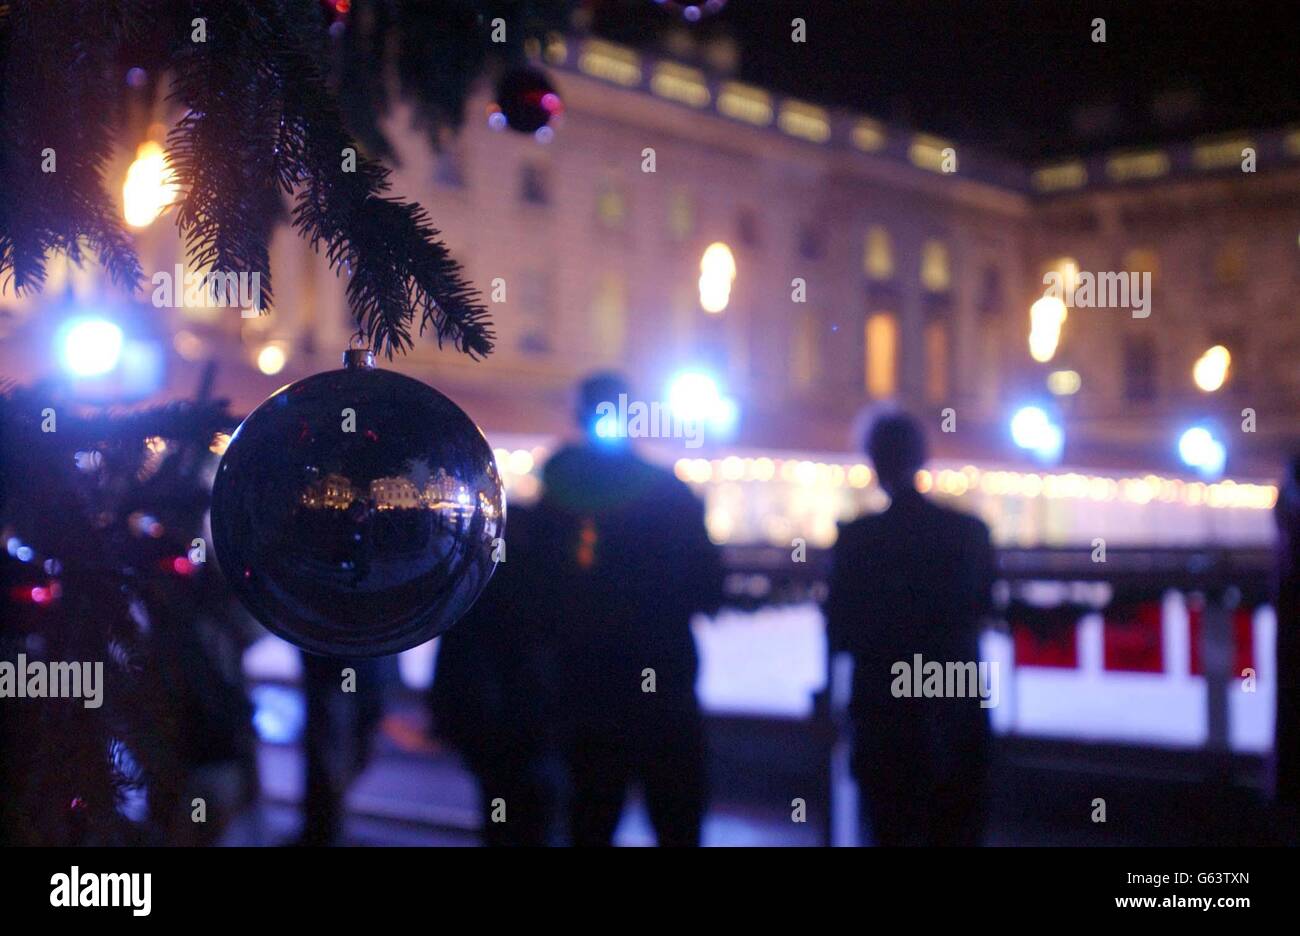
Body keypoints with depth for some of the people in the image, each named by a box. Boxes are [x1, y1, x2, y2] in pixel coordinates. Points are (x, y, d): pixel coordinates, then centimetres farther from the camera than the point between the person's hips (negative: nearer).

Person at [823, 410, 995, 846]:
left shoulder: (857, 537, -13)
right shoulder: (969, 531, -5)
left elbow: (839, 634, -7)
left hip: (887, 715, -2)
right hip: (959, 716, 2)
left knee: (895, 830, 9)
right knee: (957, 831, 13)